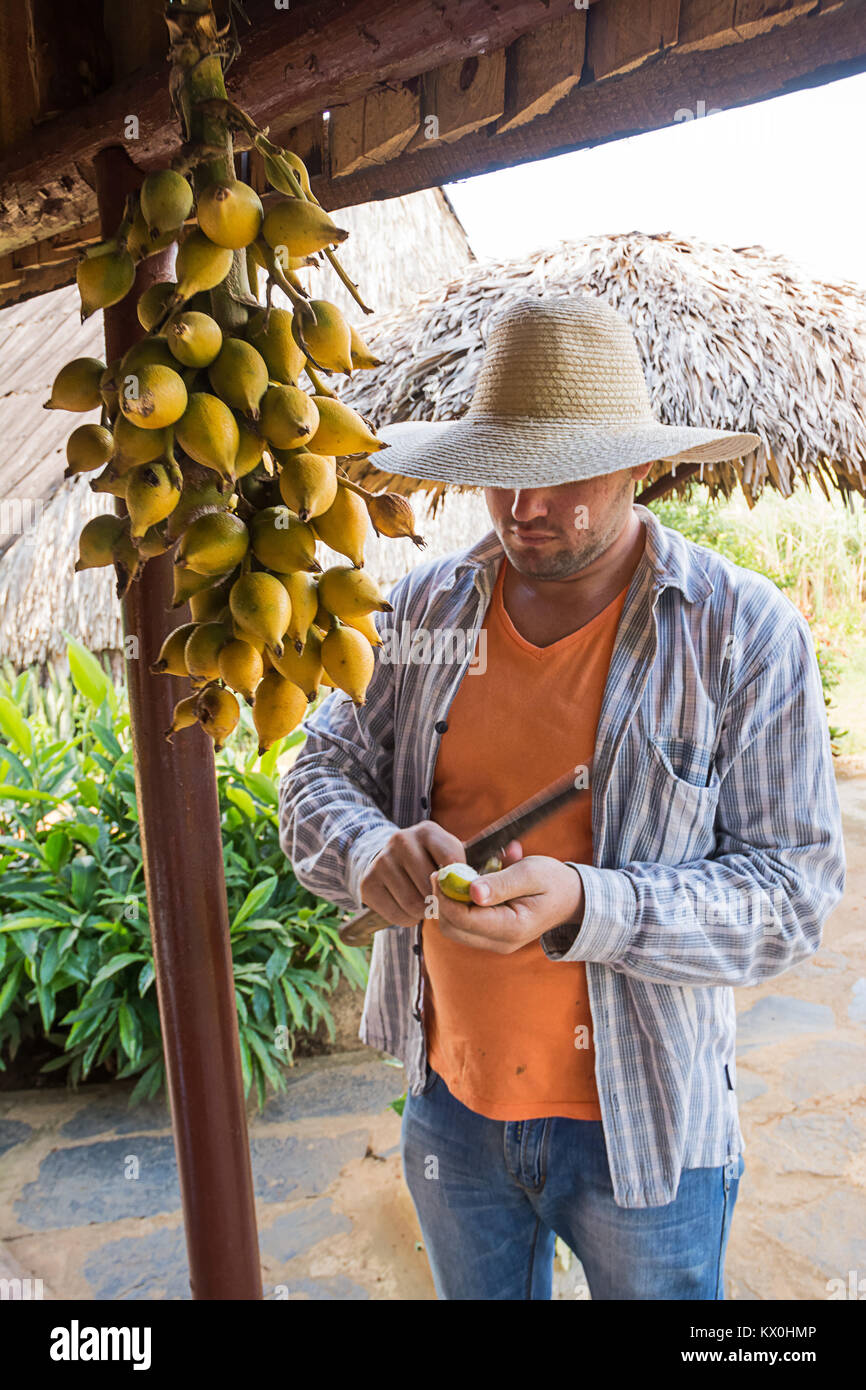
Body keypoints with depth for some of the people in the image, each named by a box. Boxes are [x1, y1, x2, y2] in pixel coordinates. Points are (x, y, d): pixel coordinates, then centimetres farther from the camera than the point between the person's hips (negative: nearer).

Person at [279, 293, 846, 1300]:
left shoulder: (745, 632, -15)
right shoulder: (423, 608, -4)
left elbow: (794, 889, -15)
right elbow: (318, 778, 1)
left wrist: (585, 909, -31)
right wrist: (371, 851, -23)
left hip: (642, 1125, -2)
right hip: (450, 1099, 4)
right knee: (475, 1291, 28)